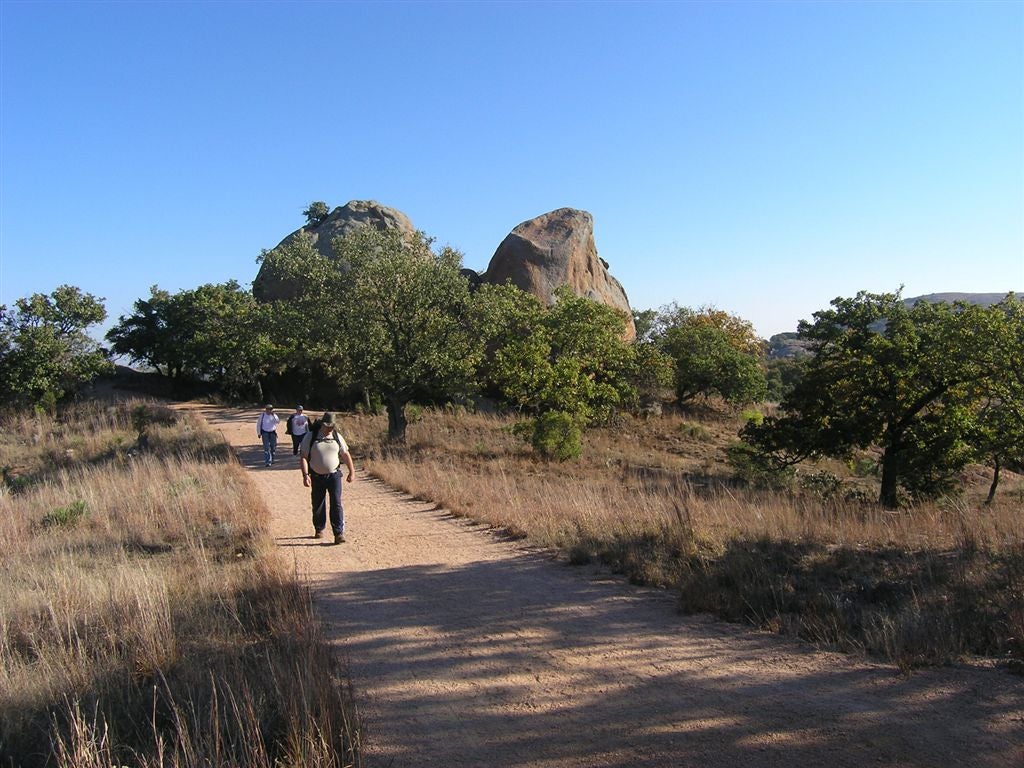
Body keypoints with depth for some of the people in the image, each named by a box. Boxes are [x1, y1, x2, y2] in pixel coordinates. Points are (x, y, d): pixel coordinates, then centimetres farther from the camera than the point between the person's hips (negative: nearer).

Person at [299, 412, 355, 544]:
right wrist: (305, 475, -17)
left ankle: (339, 533, -9)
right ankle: (319, 529, 33)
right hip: (317, 477, 0)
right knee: (317, 504, 11)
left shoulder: (337, 437, 2)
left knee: (336, 504, -9)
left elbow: (346, 454, 12)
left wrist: (352, 472, 13)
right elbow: (303, 457, -8)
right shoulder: (310, 437, -7)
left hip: (334, 475, 0)